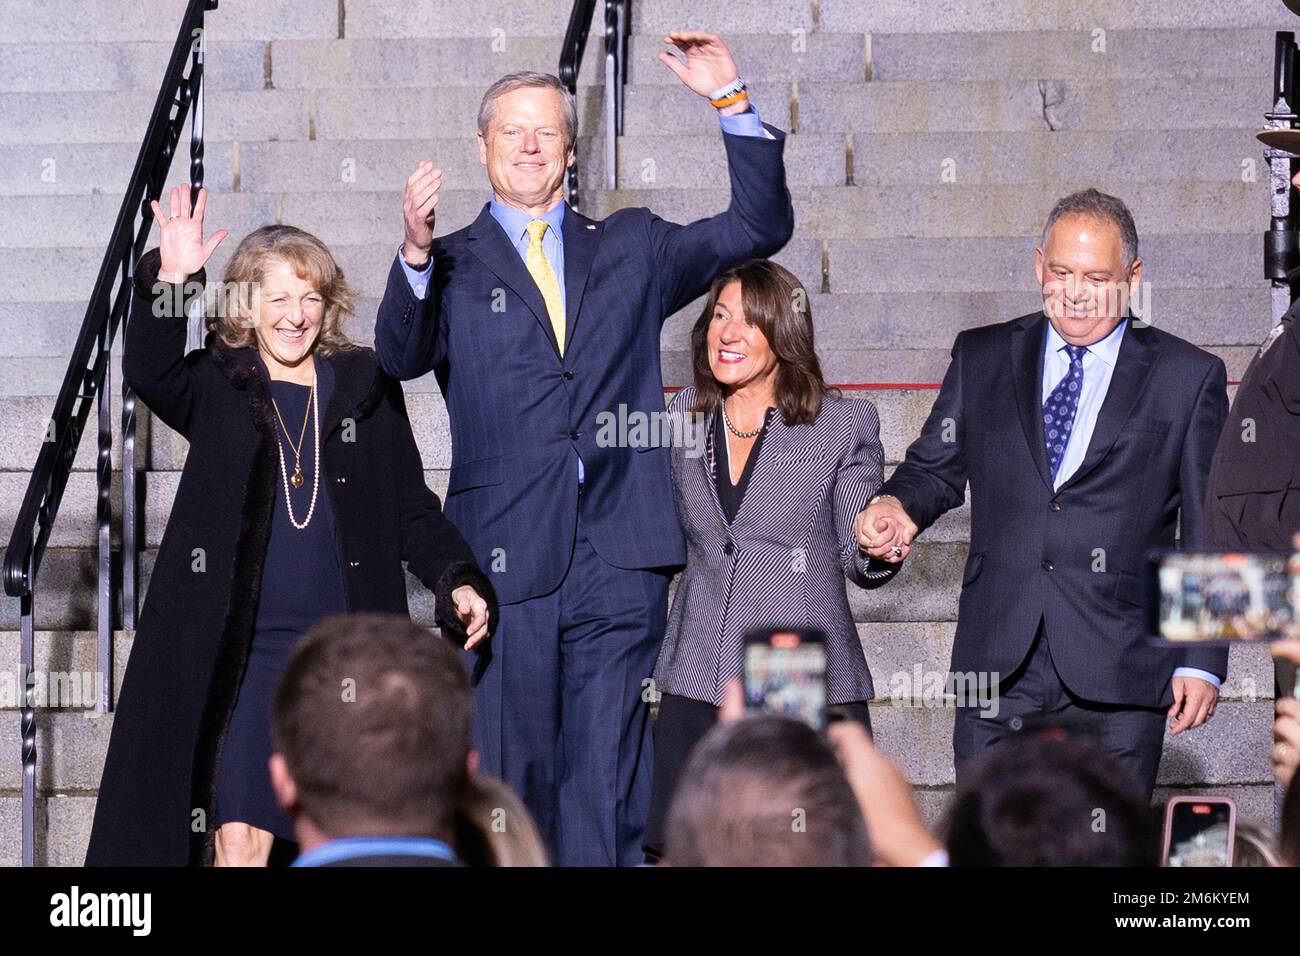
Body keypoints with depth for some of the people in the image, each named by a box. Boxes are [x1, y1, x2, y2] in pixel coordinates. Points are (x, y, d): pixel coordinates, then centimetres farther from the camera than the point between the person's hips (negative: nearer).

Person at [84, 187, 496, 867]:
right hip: (245, 650, -2)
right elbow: (148, 372, -14)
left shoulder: (365, 389, 10)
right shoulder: (218, 387, 6)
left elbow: (412, 509, 11)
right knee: (239, 836, -10)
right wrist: (169, 283, -29)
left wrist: (458, 581, -4)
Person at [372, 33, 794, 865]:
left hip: (618, 560, 1)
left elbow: (760, 227, 14)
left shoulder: (631, 248, 18)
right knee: (511, 770, 1)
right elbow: (403, 355, -7)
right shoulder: (454, 266, 11)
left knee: (607, 776, -2)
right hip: (508, 562, -1)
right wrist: (416, 252, -26)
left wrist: (733, 101, 4)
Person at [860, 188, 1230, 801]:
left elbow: (1209, 534, 5)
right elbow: (937, 466, 18)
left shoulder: (1189, 378, 7)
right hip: (999, 668, 2)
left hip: (1119, 670, -2)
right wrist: (897, 506, -7)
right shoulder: (981, 358, 14)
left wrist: (1202, 661, -1)